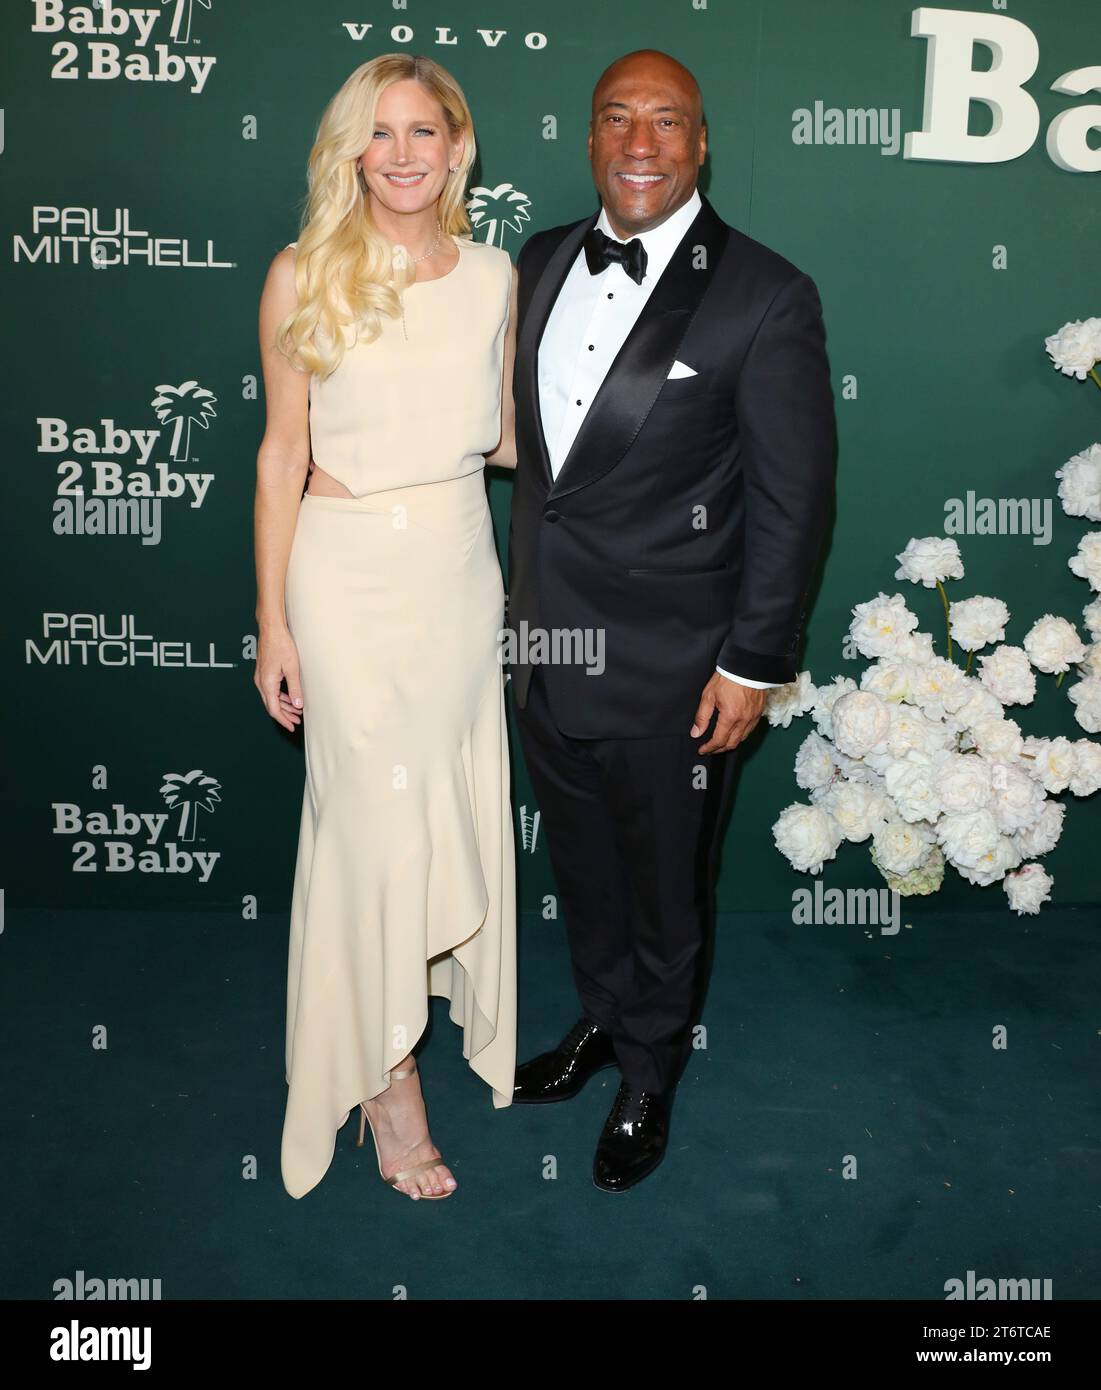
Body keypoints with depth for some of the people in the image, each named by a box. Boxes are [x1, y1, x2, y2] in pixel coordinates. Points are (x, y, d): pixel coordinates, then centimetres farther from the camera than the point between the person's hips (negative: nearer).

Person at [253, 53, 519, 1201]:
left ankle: (438, 983, 41)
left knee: (457, 799, 13)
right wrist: (272, 623, -6)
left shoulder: (493, 275, 4)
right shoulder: (305, 276, -6)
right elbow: (283, 452, -4)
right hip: (346, 569, -3)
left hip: (459, 563, 4)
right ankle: (384, 1075, 20)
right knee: (375, 812, 1)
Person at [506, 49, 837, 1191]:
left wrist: (754, 663, -12)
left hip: (670, 669, -5)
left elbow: (792, 497, -11)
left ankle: (649, 1075, 41)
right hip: (546, 645, 5)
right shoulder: (541, 263, 4)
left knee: (665, 889, 15)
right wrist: (519, 596, 14)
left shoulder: (765, 296, -14)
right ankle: (600, 1019, 51)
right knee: (582, 862, 24)